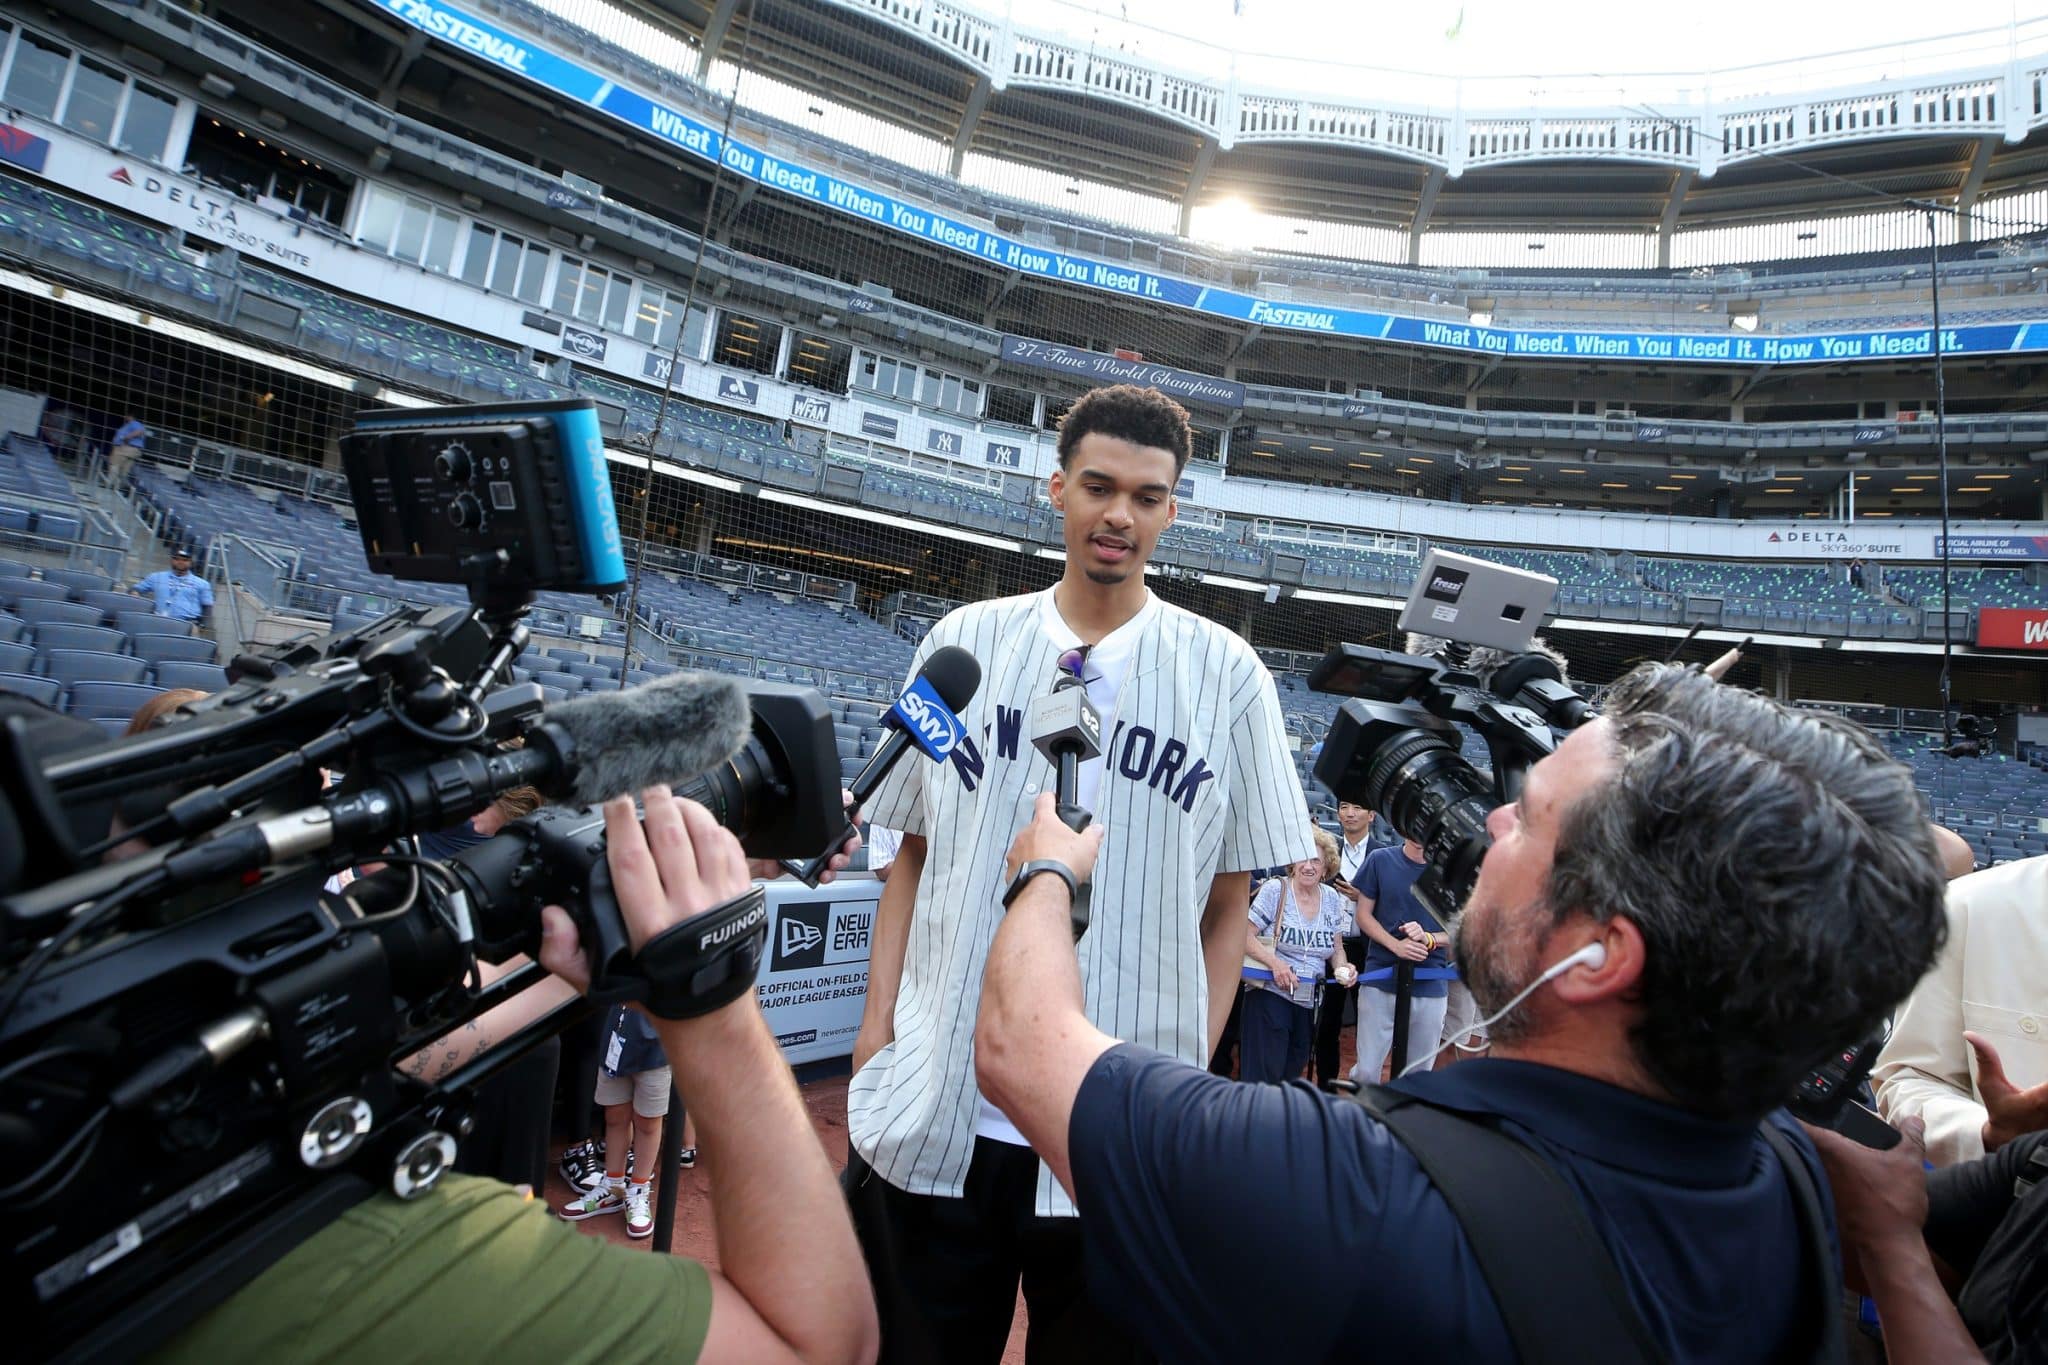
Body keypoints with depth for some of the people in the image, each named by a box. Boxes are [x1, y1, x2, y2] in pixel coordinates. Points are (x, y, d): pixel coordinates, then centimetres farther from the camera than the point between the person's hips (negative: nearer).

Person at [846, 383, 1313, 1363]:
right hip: (930, 1113, 2)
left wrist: (1191, 1076, -2)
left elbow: (1227, 908, 3)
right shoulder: (965, 643, 2)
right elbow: (911, 854, 8)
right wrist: (878, 1020, 2)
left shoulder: (1226, 675, -1)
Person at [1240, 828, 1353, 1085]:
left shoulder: (1332, 898, 7)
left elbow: (1337, 948, 15)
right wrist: (1275, 963, -24)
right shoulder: (1275, 890, -7)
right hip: (1270, 994, -5)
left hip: (1308, 1001, 5)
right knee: (1264, 1075, -8)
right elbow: (1245, 935, -11)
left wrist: (1341, 966, -6)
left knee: (1293, 1072, 13)